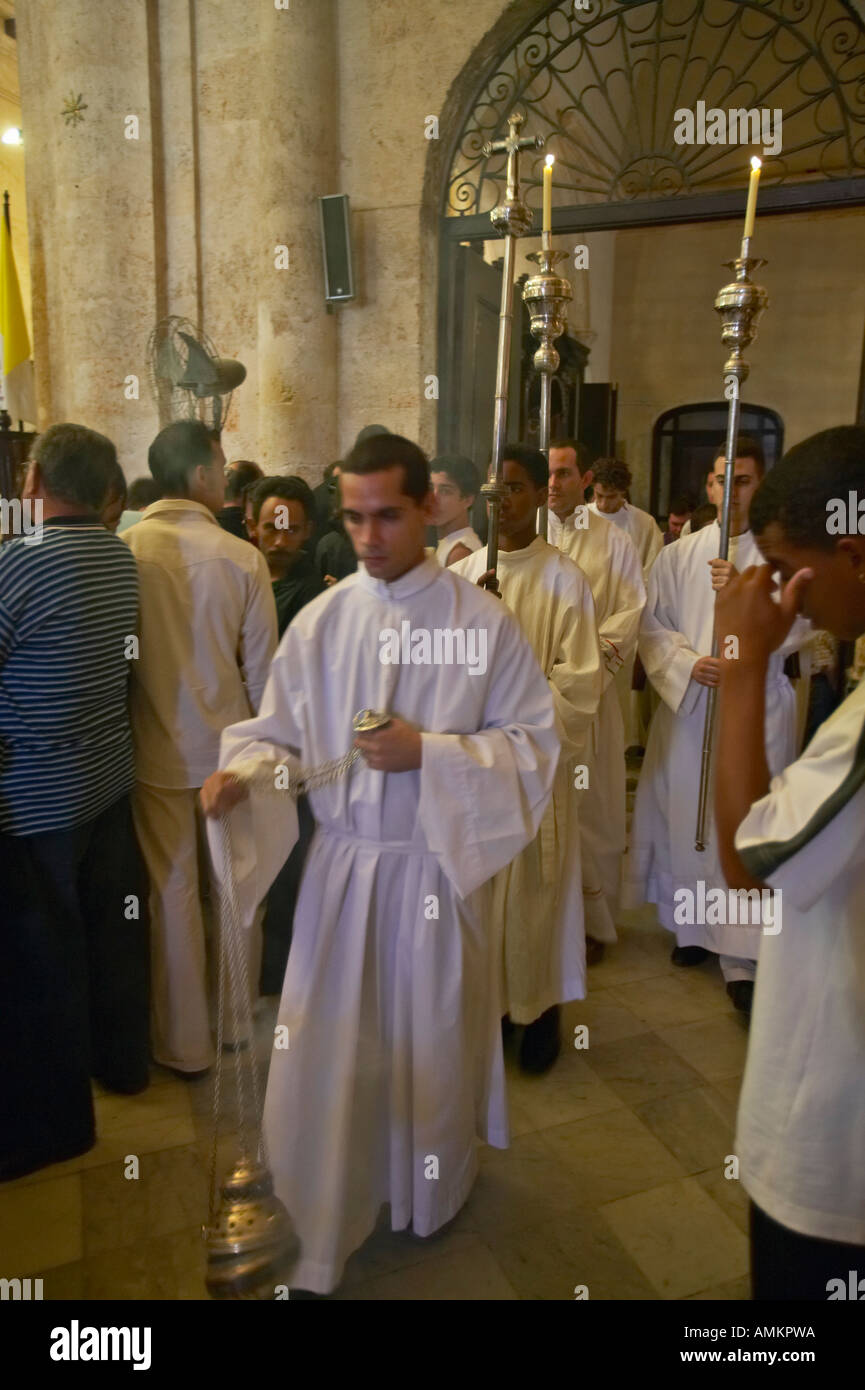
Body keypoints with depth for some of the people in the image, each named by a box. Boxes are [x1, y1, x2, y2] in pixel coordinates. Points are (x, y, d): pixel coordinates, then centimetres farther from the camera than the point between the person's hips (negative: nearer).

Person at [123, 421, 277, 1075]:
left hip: (155, 748, 0)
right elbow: (261, 669, -5)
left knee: (172, 888, 11)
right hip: (228, 745, 0)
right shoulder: (242, 557, -11)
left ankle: (185, 1042, 24)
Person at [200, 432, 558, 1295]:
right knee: (321, 1047, 9)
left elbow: (533, 744, -7)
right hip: (340, 865, 2)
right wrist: (241, 775, -20)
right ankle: (319, 1225, 33)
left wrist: (428, 752, -20)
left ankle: (431, 1195, 46)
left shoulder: (484, 621, -9)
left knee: (430, 1040, 17)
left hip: (439, 866, -1)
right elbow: (280, 737, 1)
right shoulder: (318, 622, -2)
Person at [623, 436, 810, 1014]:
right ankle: (693, 927, 25)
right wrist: (690, 664, -12)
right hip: (687, 705, 3)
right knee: (684, 814, 7)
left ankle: (743, 956, 4)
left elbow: (798, 627, -7)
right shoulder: (679, 555, 8)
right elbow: (652, 626, 5)